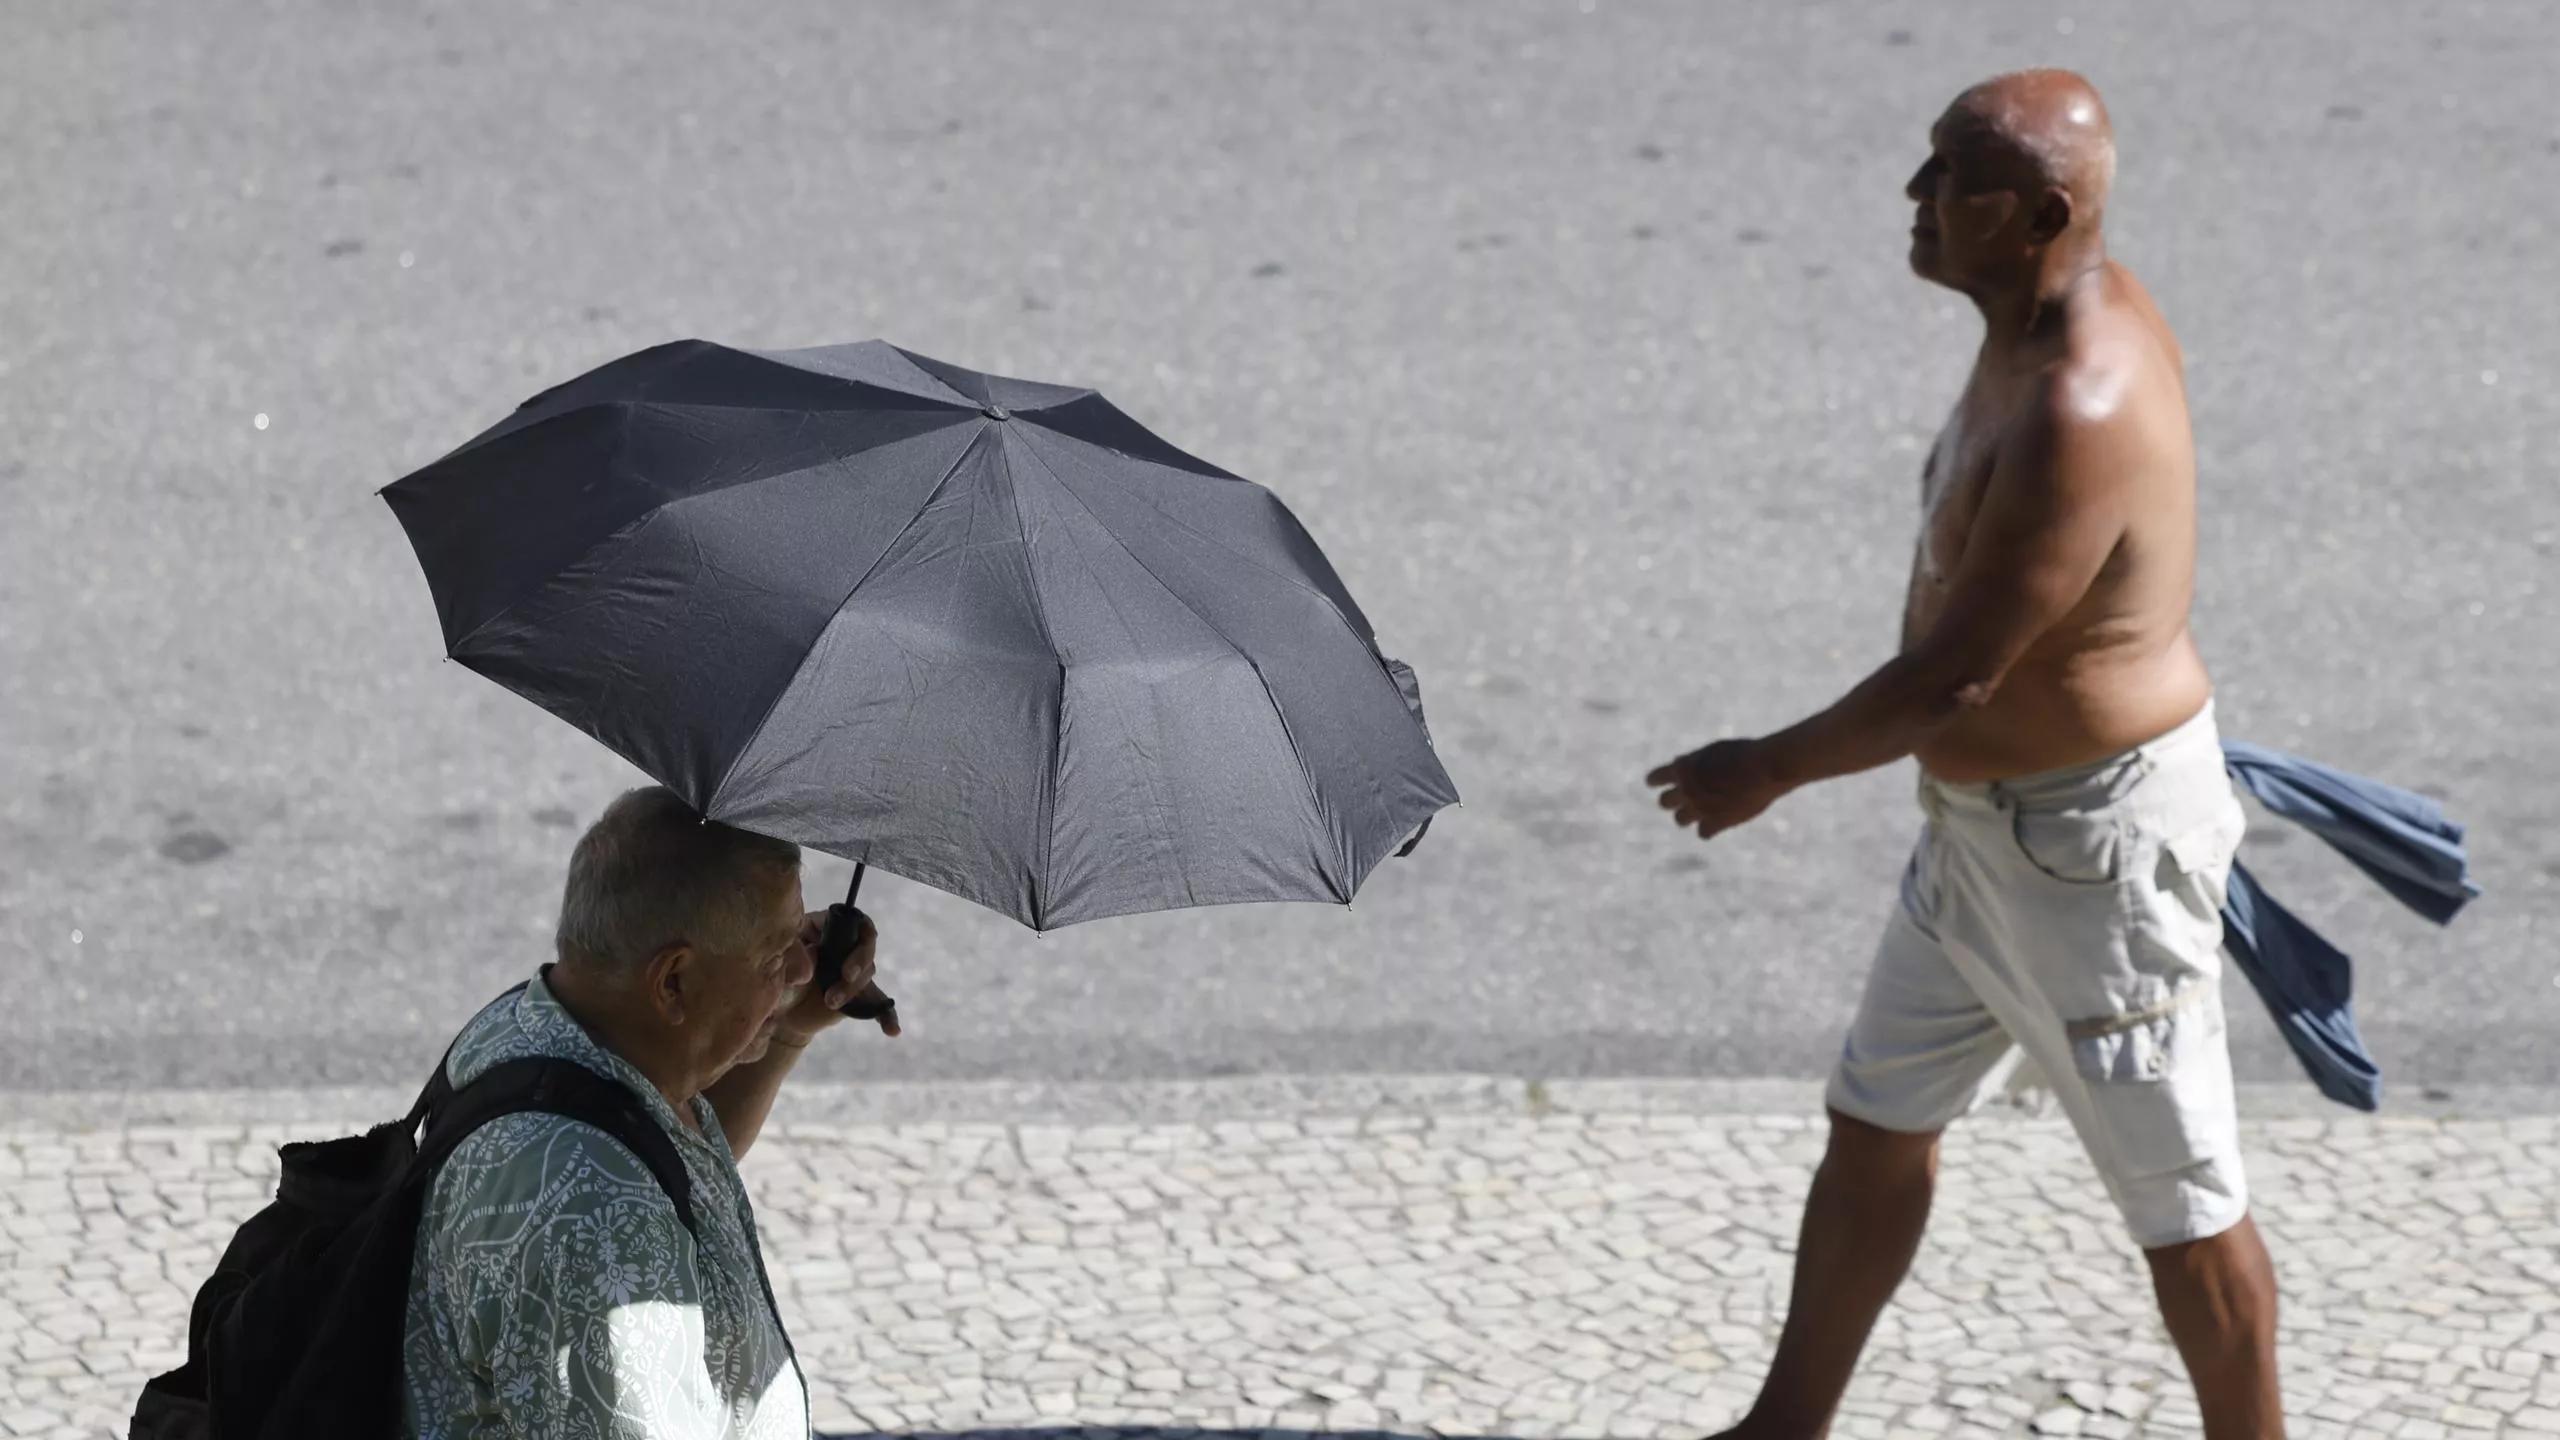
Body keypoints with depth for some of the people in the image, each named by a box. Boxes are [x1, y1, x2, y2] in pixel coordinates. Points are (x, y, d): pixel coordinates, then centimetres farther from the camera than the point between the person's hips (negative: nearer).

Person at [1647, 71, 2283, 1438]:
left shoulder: (2075, 417, -33)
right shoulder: (2070, 304, -2)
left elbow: (1953, 675, -26)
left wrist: (1769, 769, -13)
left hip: (2097, 840, -10)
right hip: (1987, 818, 10)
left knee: (2178, 1196, 6)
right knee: (1875, 1125, 20)